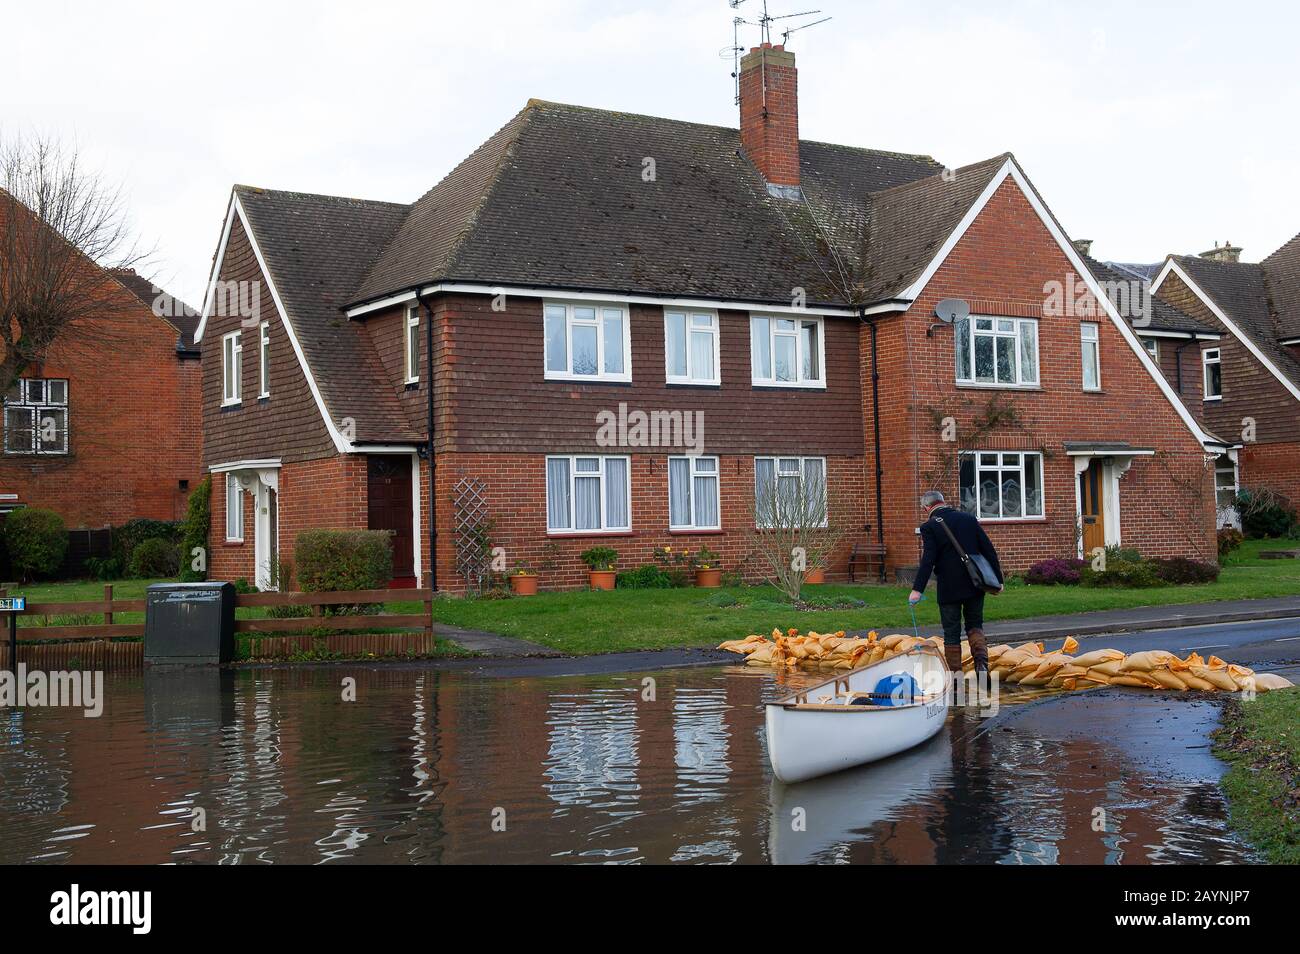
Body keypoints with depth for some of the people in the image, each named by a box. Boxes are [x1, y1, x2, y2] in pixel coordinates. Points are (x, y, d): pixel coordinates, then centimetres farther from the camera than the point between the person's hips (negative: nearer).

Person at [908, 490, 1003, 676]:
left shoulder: (929, 527, -8)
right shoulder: (969, 519, 5)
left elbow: (928, 560, -19)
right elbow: (989, 550, 5)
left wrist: (917, 589, -22)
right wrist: (997, 579, 11)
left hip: (949, 589, -4)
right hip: (975, 585, 4)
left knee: (951, 633, 8)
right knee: (975, 625, 18)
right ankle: (981, 662, -4)